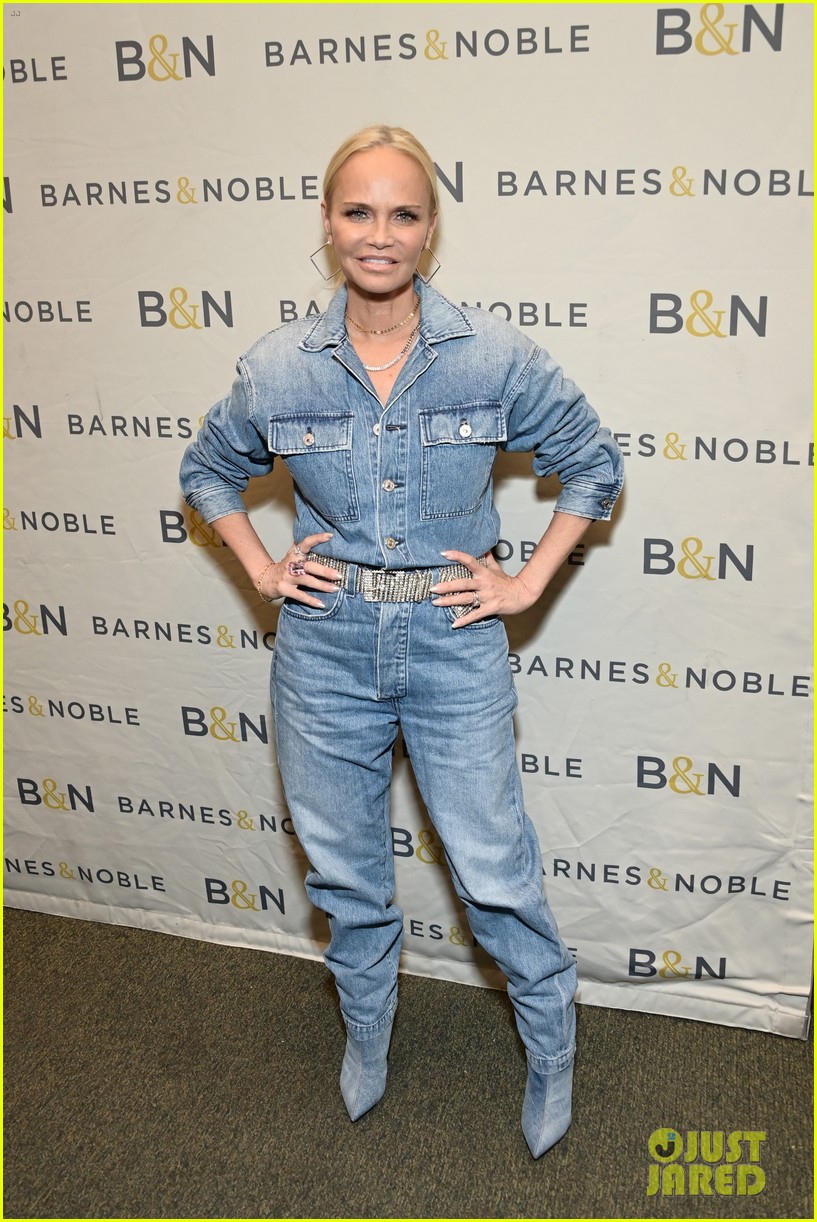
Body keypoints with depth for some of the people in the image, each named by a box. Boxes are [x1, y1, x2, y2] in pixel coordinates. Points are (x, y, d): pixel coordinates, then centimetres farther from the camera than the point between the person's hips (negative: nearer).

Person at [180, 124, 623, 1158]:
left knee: (494, 872, 6)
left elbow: (593, 465, 4)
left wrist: (528, 582, -3)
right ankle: (367, 1034, 45)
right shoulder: (277, 367, -4)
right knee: (344, 870, 17)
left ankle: (552, 1051, 35)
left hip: (453, 642, -2)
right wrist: (261, 570, 3)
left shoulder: (497, 356, -9)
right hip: (325, 645, 2)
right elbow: (208, 470, 14)